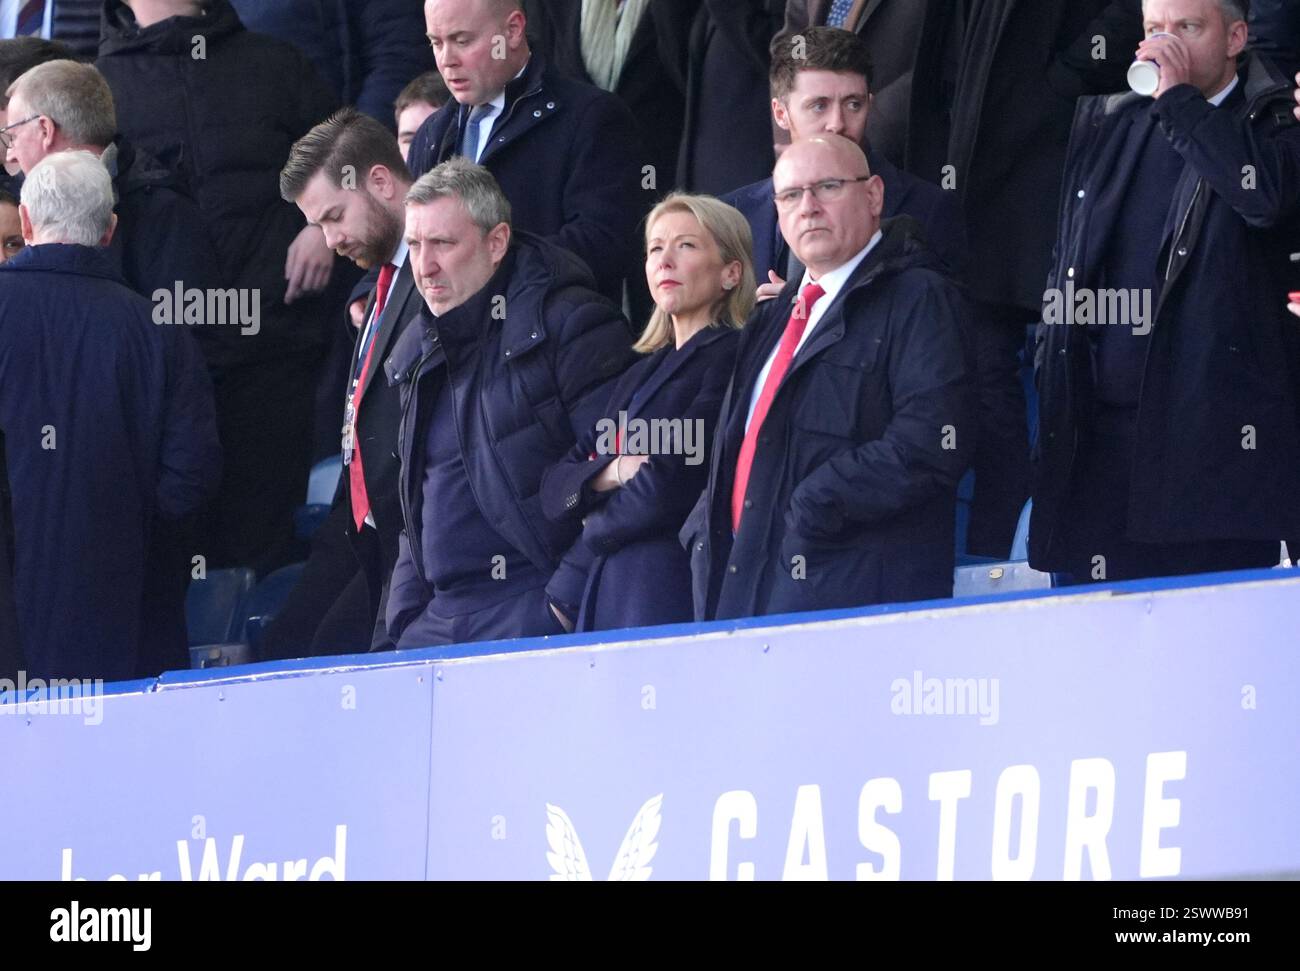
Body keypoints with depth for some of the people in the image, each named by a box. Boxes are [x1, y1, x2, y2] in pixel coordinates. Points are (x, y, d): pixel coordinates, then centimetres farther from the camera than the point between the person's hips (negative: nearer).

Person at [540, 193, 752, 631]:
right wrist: (612, 473, -7)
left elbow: (670, 490, -13)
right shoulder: (643, 372, 21)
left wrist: (598, 524, 6)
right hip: (606, 591, 7)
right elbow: (555, 490, 14)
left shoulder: (730, 357, -5)